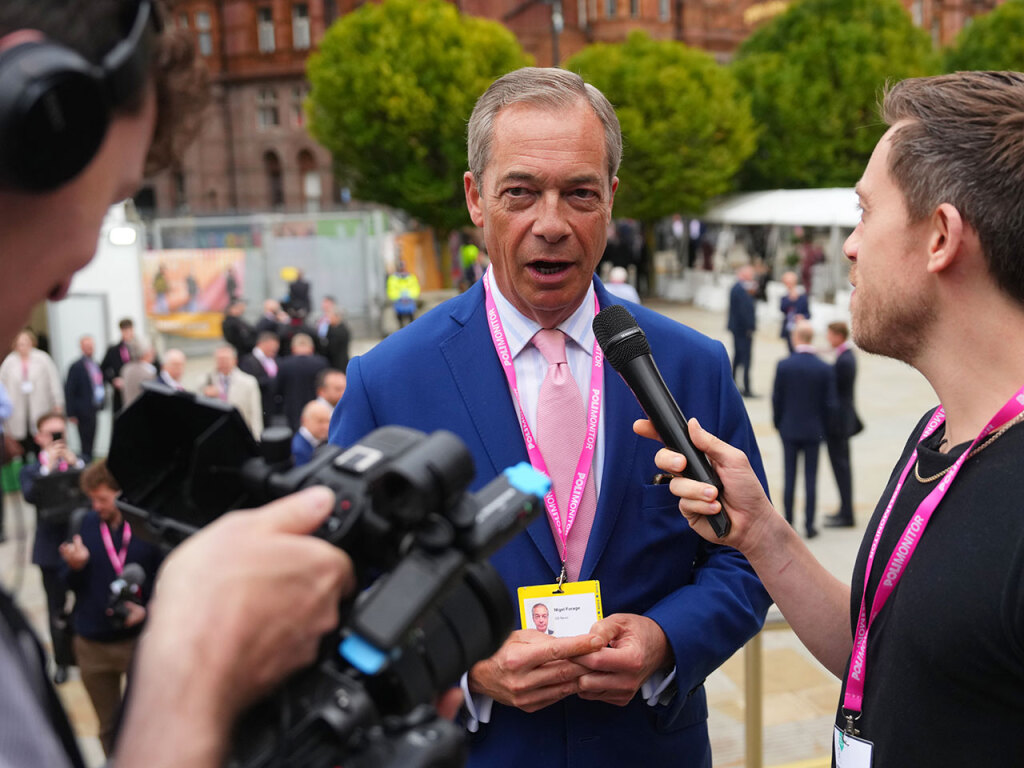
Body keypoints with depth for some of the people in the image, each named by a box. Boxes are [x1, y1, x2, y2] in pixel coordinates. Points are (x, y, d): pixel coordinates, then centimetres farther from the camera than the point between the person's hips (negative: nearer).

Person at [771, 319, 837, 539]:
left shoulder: (784, 365, -10)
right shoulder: (825, 369, -9)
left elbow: (776, 398, -4)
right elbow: (830, 403, -5)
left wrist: (778, 423, 11)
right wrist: (826, 428, 9)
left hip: (789, 429, 0)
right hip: (814, 430, 0)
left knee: (789, 478, 8)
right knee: (811, 478, 6)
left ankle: (788, 524, 14)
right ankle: (809, 525, 8)